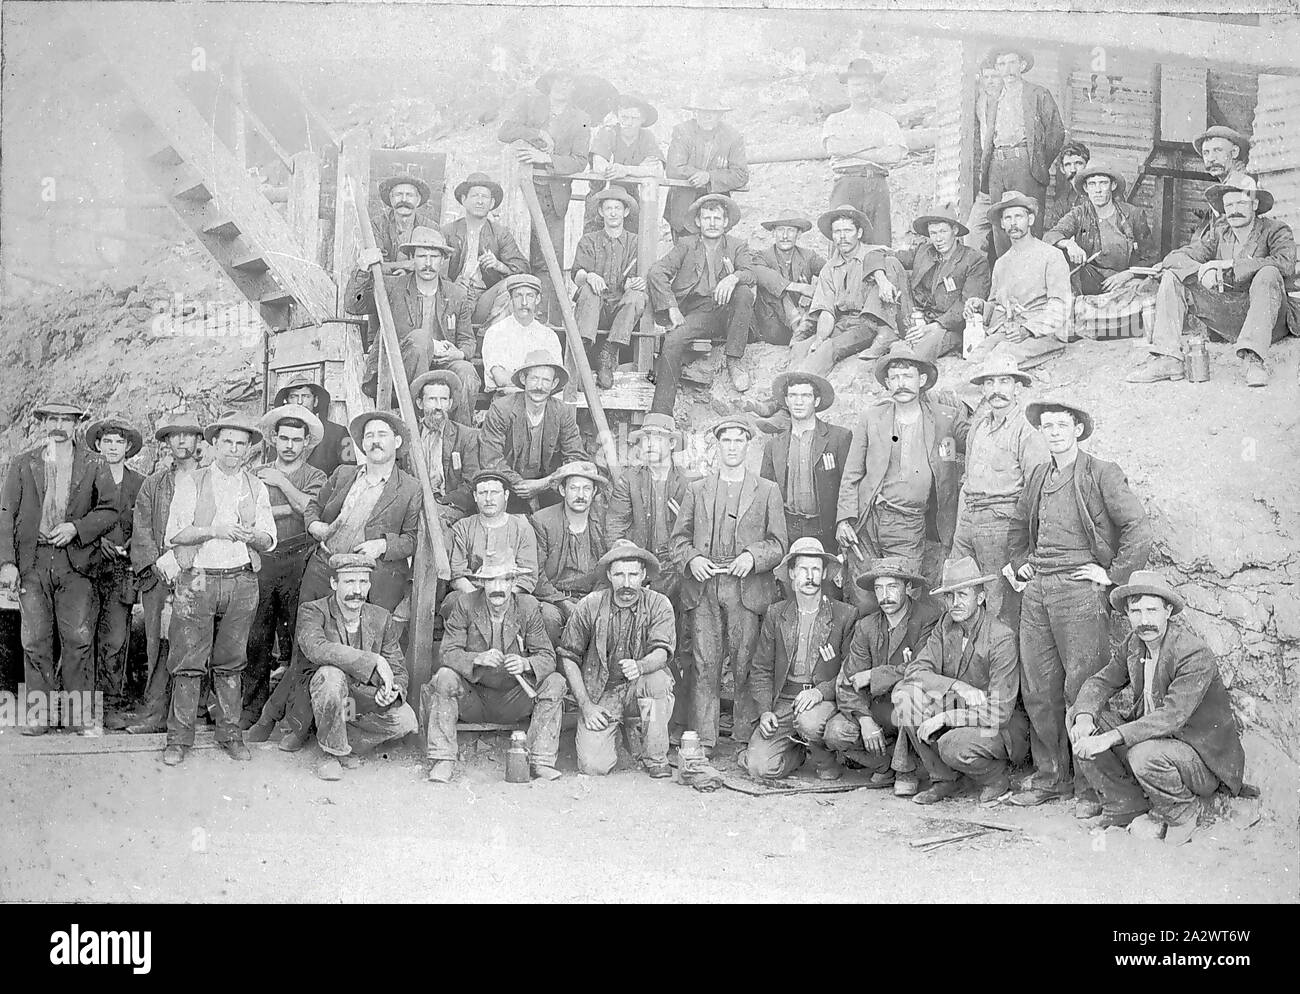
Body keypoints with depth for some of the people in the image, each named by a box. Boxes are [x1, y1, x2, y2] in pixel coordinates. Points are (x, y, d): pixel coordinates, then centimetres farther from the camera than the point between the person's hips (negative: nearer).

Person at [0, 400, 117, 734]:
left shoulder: (93, 465, 7)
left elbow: (109, 511, 5)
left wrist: (76, 527, -11)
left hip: (76, 560, -1)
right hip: (32, 561, 1)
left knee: (79, 638, -4)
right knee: (35, 640, 1)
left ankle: (78, 712, 5)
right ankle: (40, 713, 9)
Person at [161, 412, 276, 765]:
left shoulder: (257, 488, 13)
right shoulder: (190, 483, 5)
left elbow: (269, 541, 8)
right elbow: (174, 534, -3)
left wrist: (251, 535, -14)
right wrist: (214, 530, -17)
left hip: (241, 581, 2)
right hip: (196, 580, -2)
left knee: (230, 662, 6)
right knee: (188, 662, -3)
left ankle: (230, 733, 14)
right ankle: (179, 736, 4)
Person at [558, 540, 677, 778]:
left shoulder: (658, 604, -6)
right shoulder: (589, 606, -6)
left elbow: (661, 653, -18)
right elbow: (568, 657, 2)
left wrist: (639, 667, -42)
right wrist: (585, 705, -6)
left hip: (640, 692, 0)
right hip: (600, 694, 0)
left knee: (656, 678, -34)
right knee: (593, 766, -17)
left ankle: (656, 758, -14)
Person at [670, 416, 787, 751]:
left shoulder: (767, 491, 13)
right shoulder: (696, 489, 18)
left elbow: (778, 543, 9)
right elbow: (680, 537, 14)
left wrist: (753, 557, -10)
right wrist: (691, 559, -6)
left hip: (747, 588, -1)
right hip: (703, 586, 1)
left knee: (745, 665, -3)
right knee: (704, 664, -5)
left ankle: (746, 739, 4)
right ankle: (702, 742, -2)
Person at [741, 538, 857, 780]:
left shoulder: (845, 615, 2)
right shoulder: (775, 614, 9)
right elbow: (761, 670, 10)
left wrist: (821, 692, -19)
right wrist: (764, 710, -5)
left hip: (824, 700, -2)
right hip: (782, 702, 3)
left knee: (808, 721, -38)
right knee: (760, 766, -17)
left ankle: (826, 761, -3)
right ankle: (800, 753, 17)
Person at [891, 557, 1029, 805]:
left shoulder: (1001, 638, -21)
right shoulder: (946, 624, -2)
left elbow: (999, 713, -24)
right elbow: (916, 670, -8)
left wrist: (944, 717, -27)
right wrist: (958, 687, -25)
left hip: (1001, 728, -6)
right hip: (957, 712, 6)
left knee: (954, 745, -36)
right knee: (904, 694, -17)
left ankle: (996, 780, 0)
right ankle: (944, 779, -3)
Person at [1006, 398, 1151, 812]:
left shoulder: (1102, 474, -4)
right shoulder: (1038, 475, 15)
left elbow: (1138, 526, -10)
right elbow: (1020, 524, 32)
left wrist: (1114, 573, -9)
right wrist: (1020, 562, 20)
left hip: (1079, 589, -6)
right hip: (1037, 590, 6)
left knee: (1082, 688, -4)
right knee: (1037, 690, 8)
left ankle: (1089, 786, 5)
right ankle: (1049, 776, 19)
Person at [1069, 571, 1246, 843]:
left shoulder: (1196, 656, -25)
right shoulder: (1133, 644, -1)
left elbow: (1172, 716, -34)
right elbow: (1100, 682, 5)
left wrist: (1109, 738, -40)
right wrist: (1084, 716, -20)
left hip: (1203, 762, -7)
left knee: (1145, 754, -38)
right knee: (1077, 719, -8)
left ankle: (1181, 812, -4)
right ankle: (1129, 807, 0)